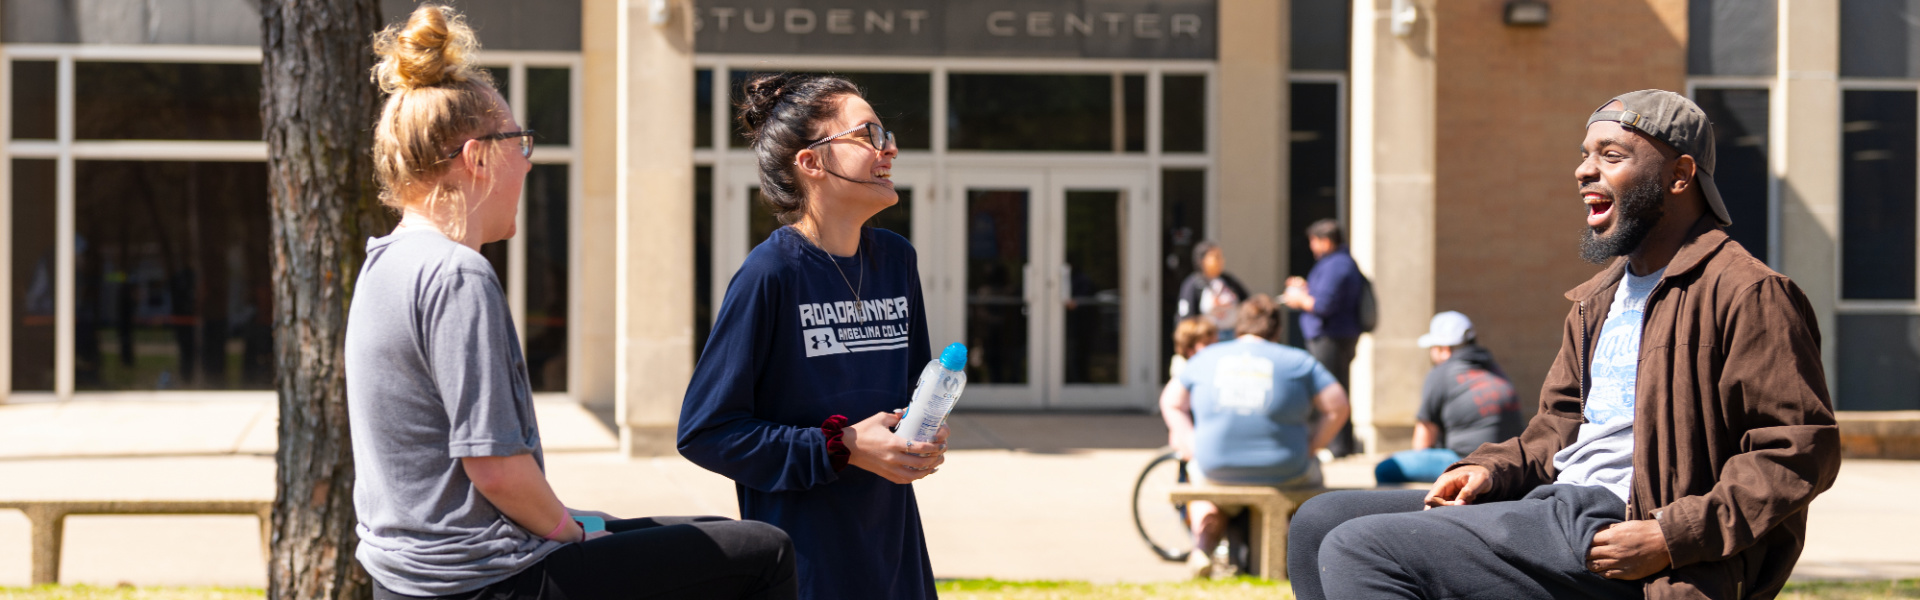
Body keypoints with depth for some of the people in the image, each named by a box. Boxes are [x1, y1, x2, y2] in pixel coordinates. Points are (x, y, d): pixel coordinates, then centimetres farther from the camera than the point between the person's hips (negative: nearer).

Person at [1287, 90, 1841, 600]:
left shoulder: (1749, 294, -8)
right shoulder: (1599, 298, 22)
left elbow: (1801, 451, -12)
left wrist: (1672, 537, -20)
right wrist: (1494, 468, 9)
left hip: (1615, 544, -10)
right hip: (1553, 504, 10)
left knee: (1359, 552, -21)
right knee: (1319, 523, 4)